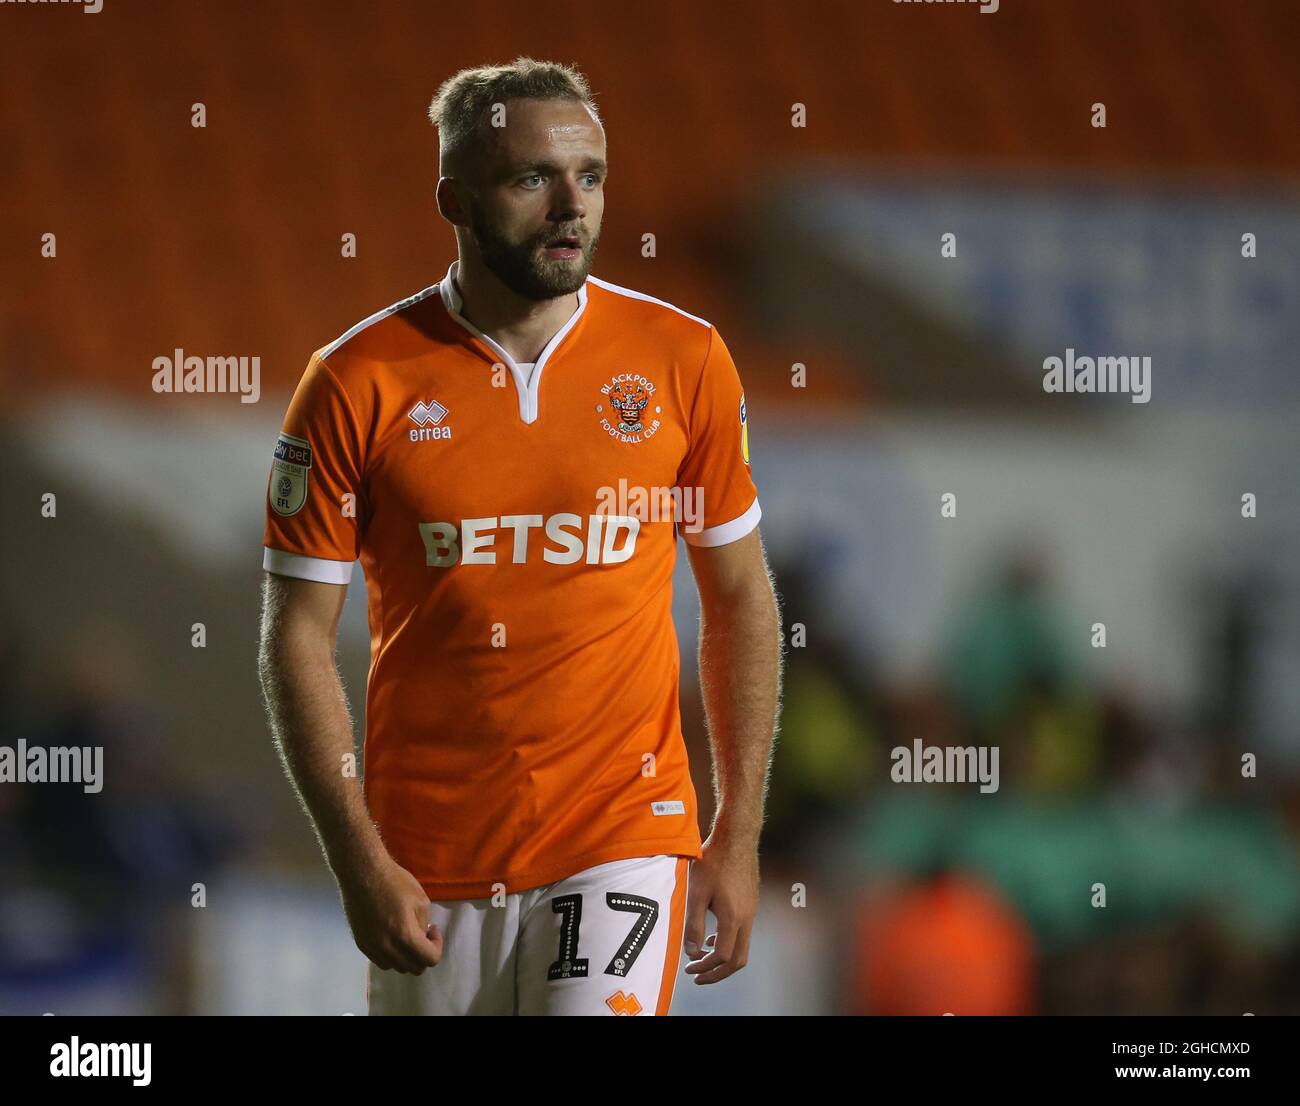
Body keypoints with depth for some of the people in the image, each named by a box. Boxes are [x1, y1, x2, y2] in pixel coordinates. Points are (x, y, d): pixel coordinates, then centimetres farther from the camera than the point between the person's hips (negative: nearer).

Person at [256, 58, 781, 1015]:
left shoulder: (684, 361, 0)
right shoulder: (357, 385, -4)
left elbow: (740, 599, 9)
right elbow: (298, 638, -1)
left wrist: (739, 837, 5)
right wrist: (358, 861, -8)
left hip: (626, 831, 0)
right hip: (429, 856, 1)